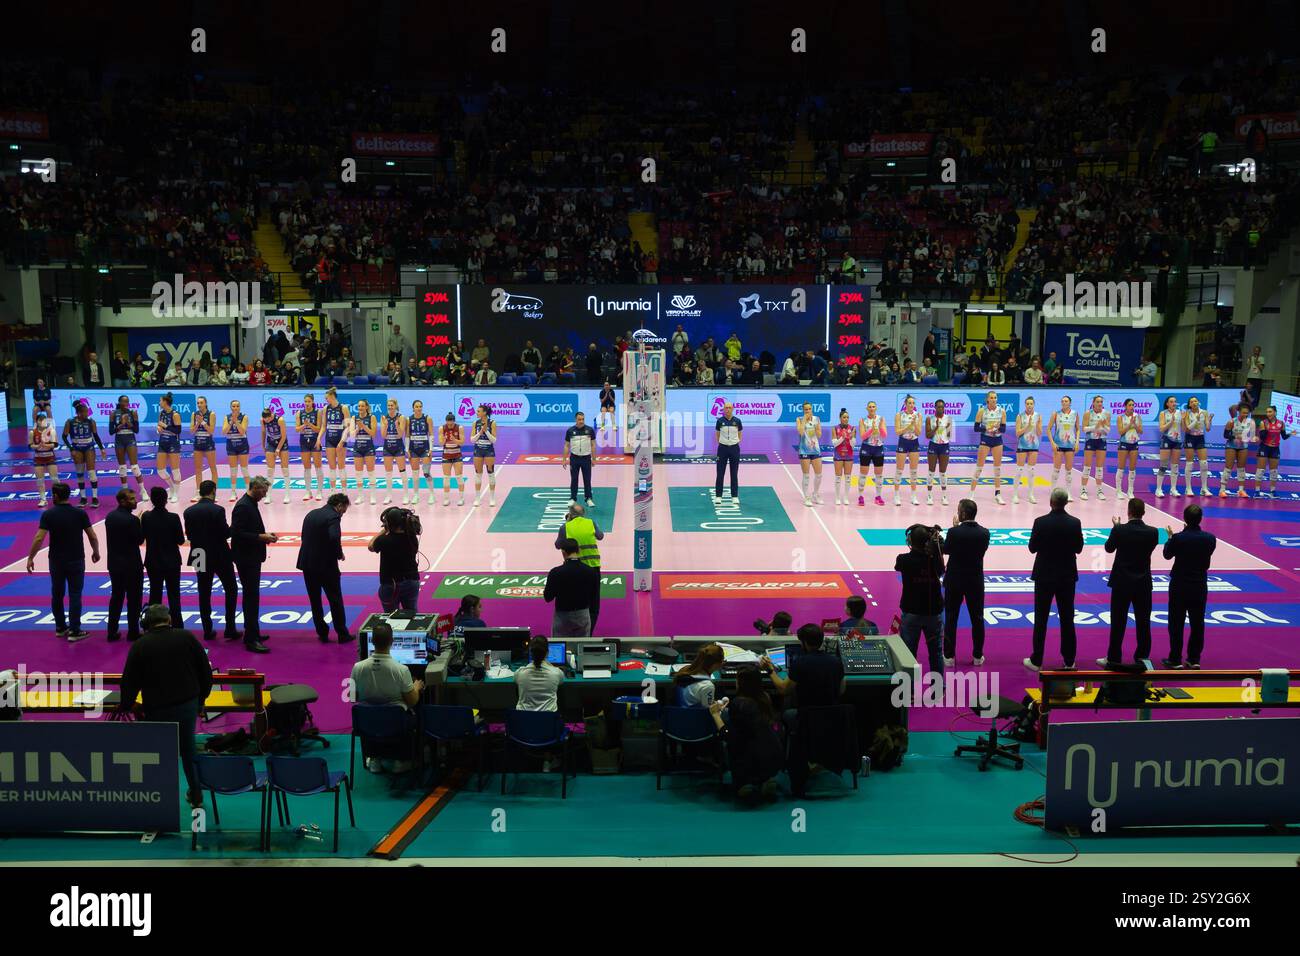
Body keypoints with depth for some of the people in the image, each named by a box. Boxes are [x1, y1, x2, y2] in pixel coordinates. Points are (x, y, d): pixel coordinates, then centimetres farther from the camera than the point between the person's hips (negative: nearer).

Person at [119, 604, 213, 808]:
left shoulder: (140, 646, -9)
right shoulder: (186, 638, -4)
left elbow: (130, 681, -6)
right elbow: (206, 671, 1)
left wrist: (125, 705, 11)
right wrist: (201, 696, 15)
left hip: (157, 710, -3)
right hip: (189, 705, 3)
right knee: (188, 749, 20)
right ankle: (196, 796, 28)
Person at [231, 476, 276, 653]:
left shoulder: (251, 504, 13)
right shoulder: (243, 507, -18)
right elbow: (237, 533, -24)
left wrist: (264, 535, 6)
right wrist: (261, 537, -21)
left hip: (252, 558, 10)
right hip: (246, 559, -10)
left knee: (252, 596, 16)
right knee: (251, 597, -9)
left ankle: (252, 634, 25)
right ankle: (251, 639, -6)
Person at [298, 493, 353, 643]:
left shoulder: (311, 513, 11)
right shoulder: (333, 517, -12)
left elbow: (304, 536, 12)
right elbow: (334, 538, -27)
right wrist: (339, 553, -9)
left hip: (307, 563, 6)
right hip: (326, 565, -6)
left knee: (315, 601, 13)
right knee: (335, 600, 5)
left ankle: (322, 633, 17)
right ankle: (342, 634, 11)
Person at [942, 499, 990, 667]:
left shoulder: (954, 532, -18)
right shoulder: (984, 533, -8)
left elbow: (945, 550, -2)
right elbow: (982, 550, 7)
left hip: (954, 580, -2)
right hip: (975, 581, 2)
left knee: (951, 618, 8)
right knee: (977, 618, 12)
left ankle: (949, 656, 11)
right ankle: (977, 656, 19)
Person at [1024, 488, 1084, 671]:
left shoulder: (1040, 522, -15)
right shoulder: (1074, 523, -9)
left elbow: (1032, 548, -6)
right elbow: (1078, 548, 1)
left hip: (1044, 576, -2)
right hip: (1067, 577, 2)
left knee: (1041, 619, 6)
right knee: (1067, 619, 11)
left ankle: (1036, 660, 10)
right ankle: (1069, 661, 17)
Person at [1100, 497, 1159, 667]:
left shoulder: (1120, 530, -14)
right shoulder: (1152, 532, -8)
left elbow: (1109, 548, 1)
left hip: (1122, 582, -2)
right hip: (1143, 583, 2)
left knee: (1118, 622, 5)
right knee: (1143, 622, 11)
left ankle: (1114, 659, 9)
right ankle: (1142, 657, 18)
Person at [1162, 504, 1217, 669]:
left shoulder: (1178, 538, -18)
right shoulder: (1210, 539, -9)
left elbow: (1167, 555, -1)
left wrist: (1170, 537, 16)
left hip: (1179, 585, -3)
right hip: (1200, 585, 3)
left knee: (1176, 624, 6)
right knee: (1197, 624, 12)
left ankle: (1175, 660, 10)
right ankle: (1194, 660, 18)